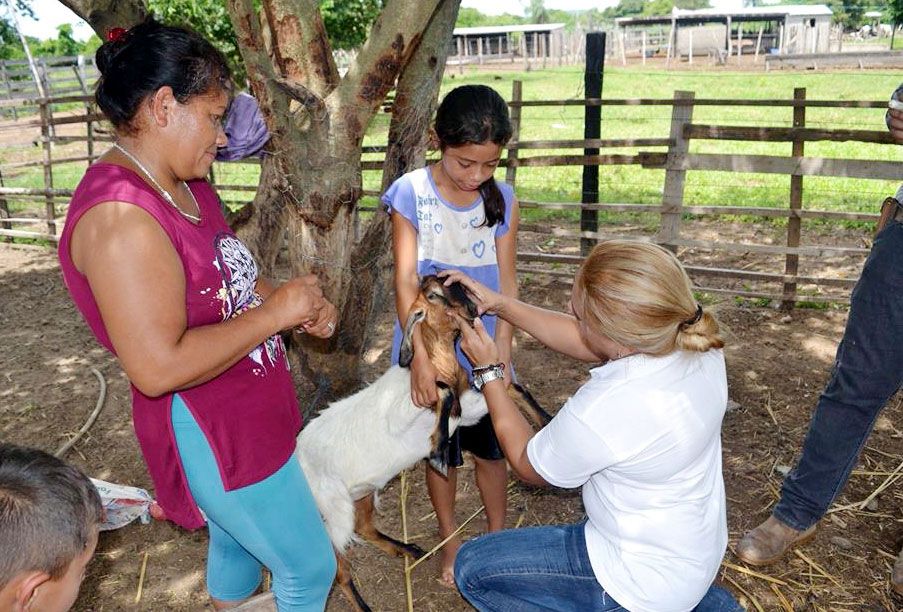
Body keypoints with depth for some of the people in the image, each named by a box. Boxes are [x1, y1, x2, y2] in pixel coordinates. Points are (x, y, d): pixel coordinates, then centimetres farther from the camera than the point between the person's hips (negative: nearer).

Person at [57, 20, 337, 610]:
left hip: (245, 418, 9)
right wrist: (274, 313, -24)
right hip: (212, 439, -9)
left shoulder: (186, 184, 2)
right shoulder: (120, 214, -28)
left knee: (236, 543, 30)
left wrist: (297, 303, -3)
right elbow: (159, 367, -32)